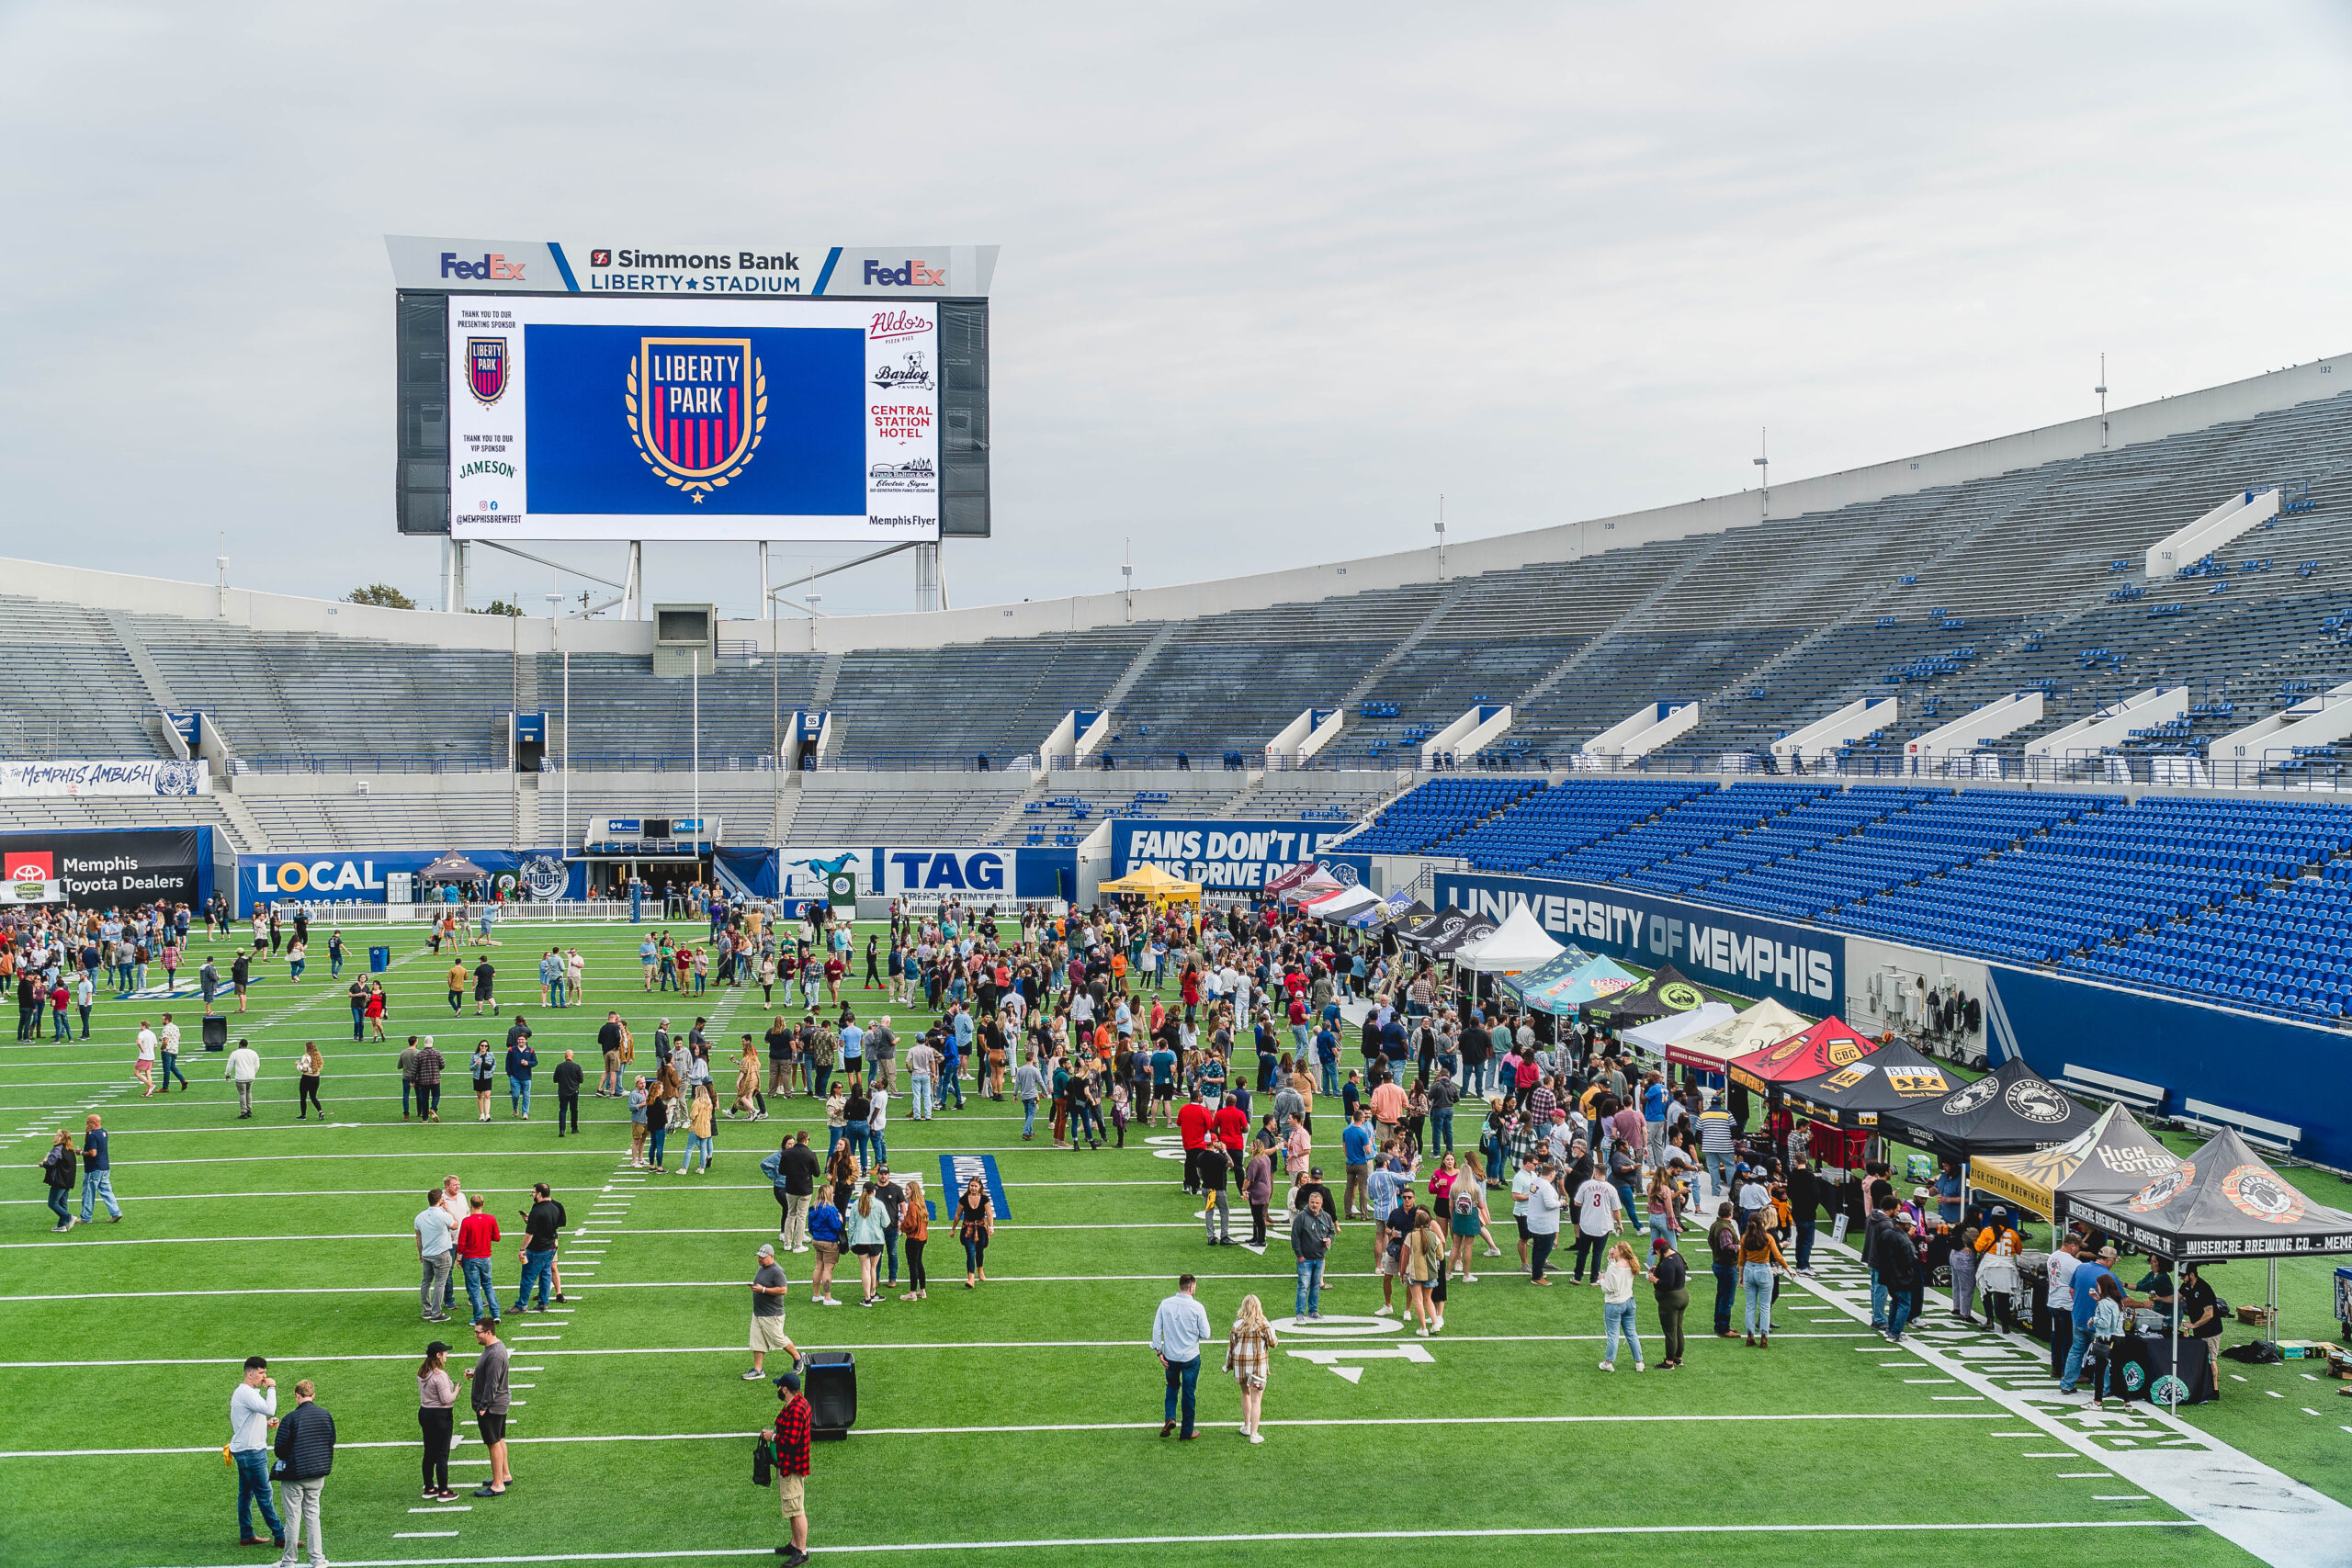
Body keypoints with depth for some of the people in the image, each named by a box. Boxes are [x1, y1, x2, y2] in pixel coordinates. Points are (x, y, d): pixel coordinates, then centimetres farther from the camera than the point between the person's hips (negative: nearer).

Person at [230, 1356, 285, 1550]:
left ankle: (246, 1536, 19)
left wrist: (267, 1424, 10)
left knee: (246, 1494, 14)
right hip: (251, 1451, -11)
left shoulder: (249, 1392, 15)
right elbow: (269, 1409, -31)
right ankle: (280, 1537, -3)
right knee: (264, 1494, -6)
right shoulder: (245, 1393, -18)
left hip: (246, 1451, 11)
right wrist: (271, 1388, -19)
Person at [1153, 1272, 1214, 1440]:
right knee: (1188, 1393, 10)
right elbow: (1205, 1334, -9)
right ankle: (1186, 1433, 17)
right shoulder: (1197, 1307, -14)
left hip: (1170, 1356, 2)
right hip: (1191, 1357, -2)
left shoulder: (1165, 1304, -5)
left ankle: (1169, 1417, 2)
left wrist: (1159, 1351, 3)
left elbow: (1156, 1329, -3)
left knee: (1172, 1387, 24)